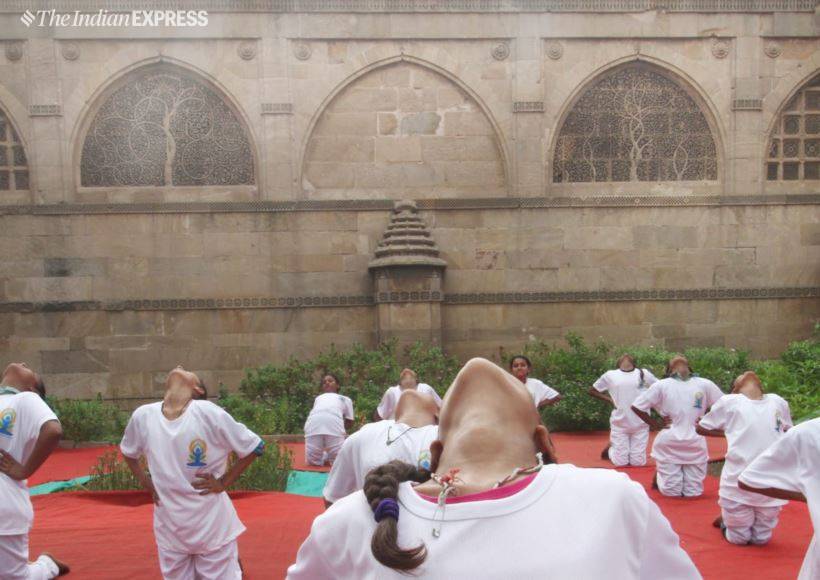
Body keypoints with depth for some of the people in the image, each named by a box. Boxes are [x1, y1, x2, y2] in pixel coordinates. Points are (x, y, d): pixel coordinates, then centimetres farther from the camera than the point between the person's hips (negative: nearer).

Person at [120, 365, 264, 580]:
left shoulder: (208, 413, -18)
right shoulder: (143, 416, -7)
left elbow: (255, 447, -11)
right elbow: (128, 452, 15)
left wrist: (223, 482, -11)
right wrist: (145, 482, 4)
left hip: (211, 524, -3)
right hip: (169, 527, 4)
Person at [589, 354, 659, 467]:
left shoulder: (644, 374, 3)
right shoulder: (610, 375, 3)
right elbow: (592, 390, 11)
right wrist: (609, 399, -1)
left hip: (640, 424, 1)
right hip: (619, 424, -1)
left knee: (638, 462, 2)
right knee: (620, 463, 1)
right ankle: (611, 449, 33)